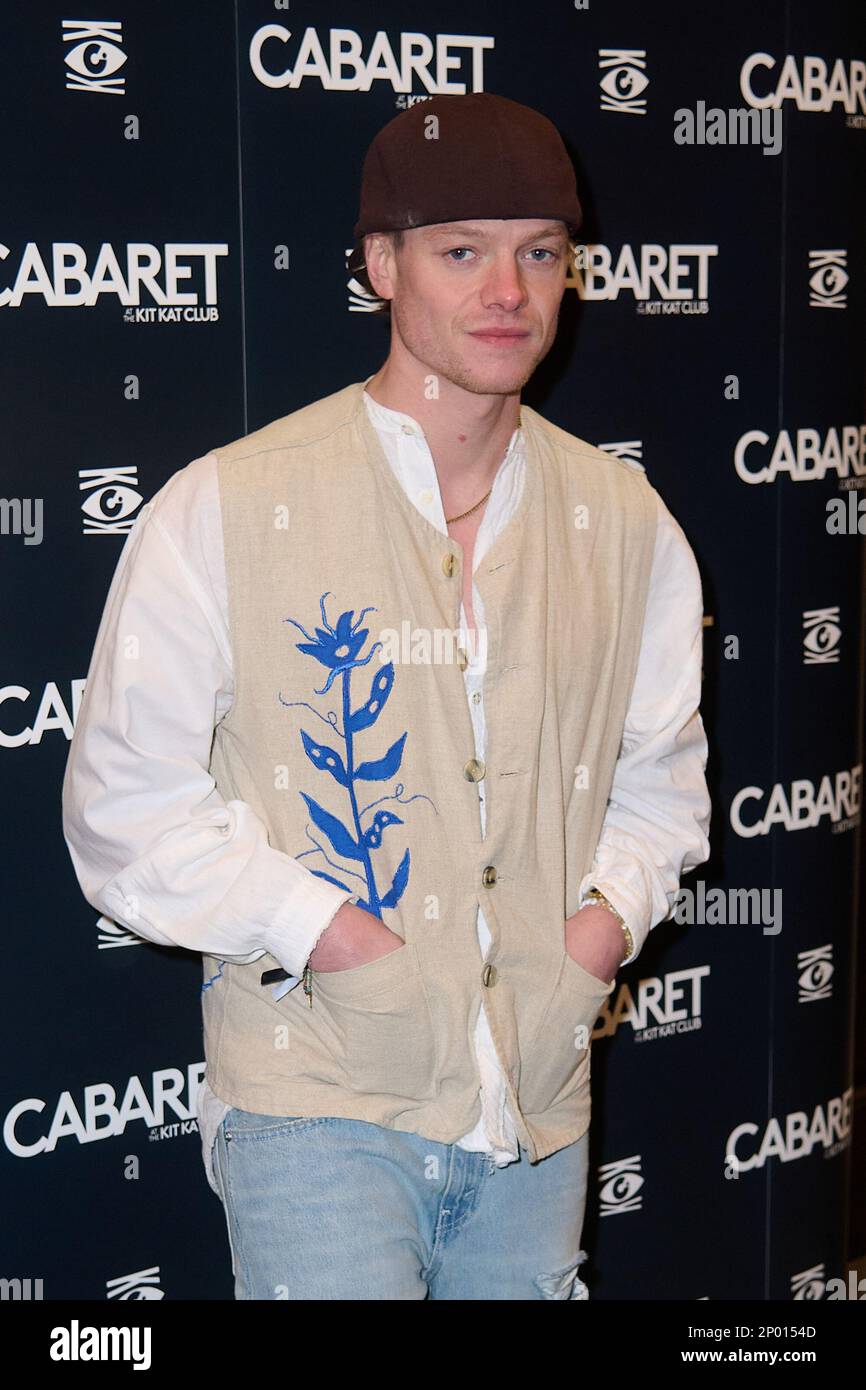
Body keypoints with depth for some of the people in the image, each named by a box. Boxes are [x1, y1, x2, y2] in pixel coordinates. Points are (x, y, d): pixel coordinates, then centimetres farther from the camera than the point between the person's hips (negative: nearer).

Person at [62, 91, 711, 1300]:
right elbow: (126, 799, -6)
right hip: (317, 1100, -4)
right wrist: (323, 932, -15)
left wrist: (611, 912, -1)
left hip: (537, 1107, 5)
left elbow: (662, 767, 18)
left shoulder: (624, 520, 5)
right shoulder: (227, 508, -8)